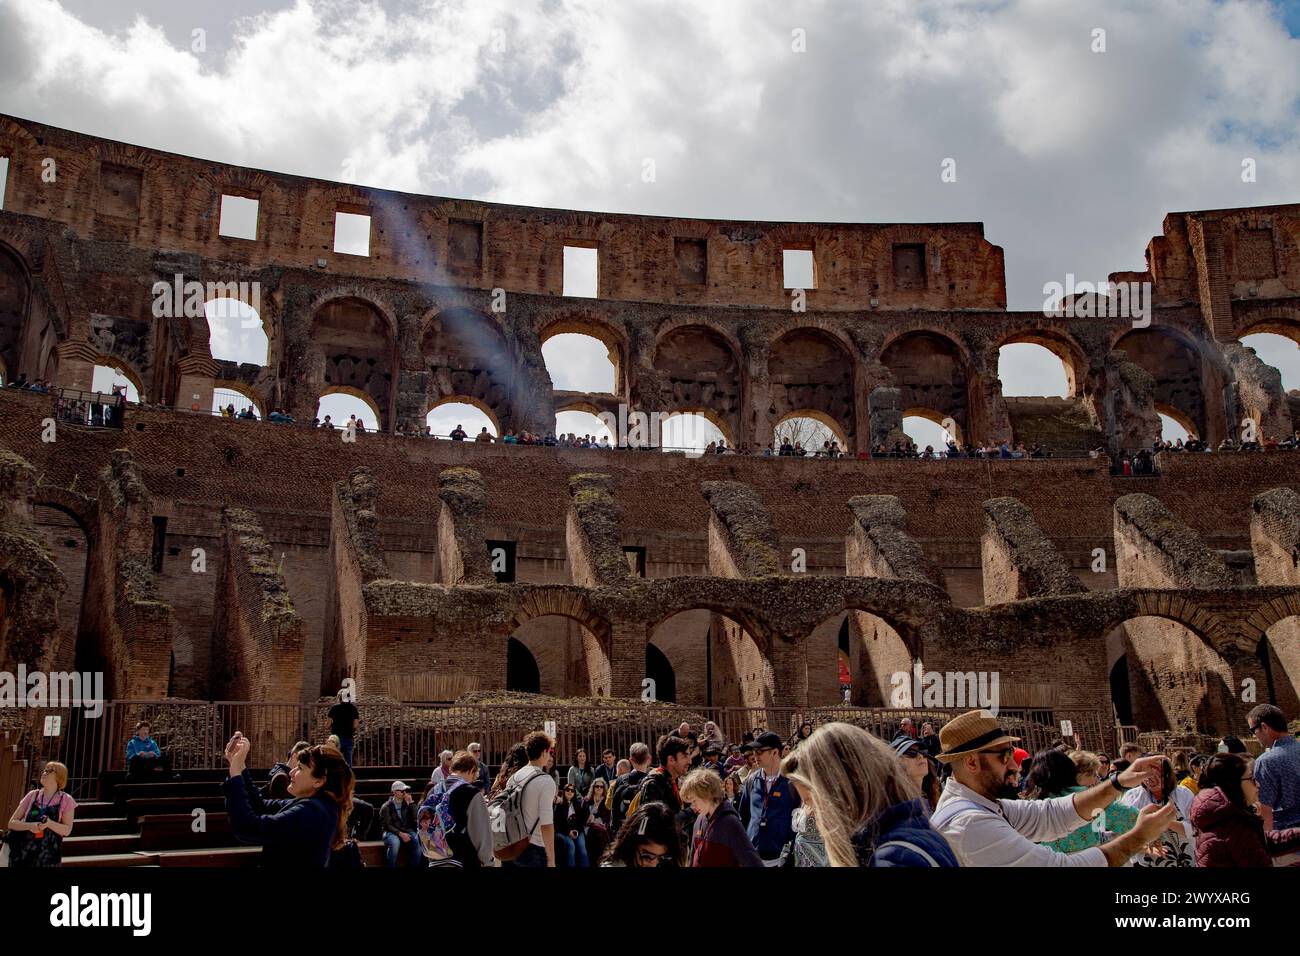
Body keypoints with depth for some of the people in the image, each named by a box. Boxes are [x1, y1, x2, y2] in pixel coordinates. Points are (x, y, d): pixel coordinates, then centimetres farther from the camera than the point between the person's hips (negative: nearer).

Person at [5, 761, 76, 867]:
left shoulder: (65, 800, 0)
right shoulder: (32, 795, 6)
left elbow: (67, 830, -4)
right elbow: (12, 823, 5)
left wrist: (49, 823, -22)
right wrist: (30, 826, -15)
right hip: (23, 852, 2)